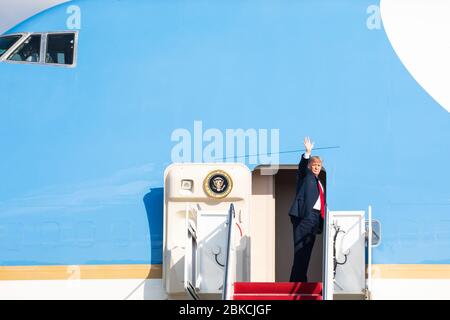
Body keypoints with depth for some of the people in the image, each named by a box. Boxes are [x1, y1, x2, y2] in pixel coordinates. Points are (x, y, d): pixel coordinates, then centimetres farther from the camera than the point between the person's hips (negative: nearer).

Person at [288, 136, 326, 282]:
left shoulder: (319, 183, 27)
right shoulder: (305, 176, 8)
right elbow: (302, 167, -14)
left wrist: (323, 220, 17)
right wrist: (307, 153, -30)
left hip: (316, 217, 8)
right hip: (304, 215, -8)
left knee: (307, 250, 6)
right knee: (301, 248, -13)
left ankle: (299, 280, 9)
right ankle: (298, 280, -16)